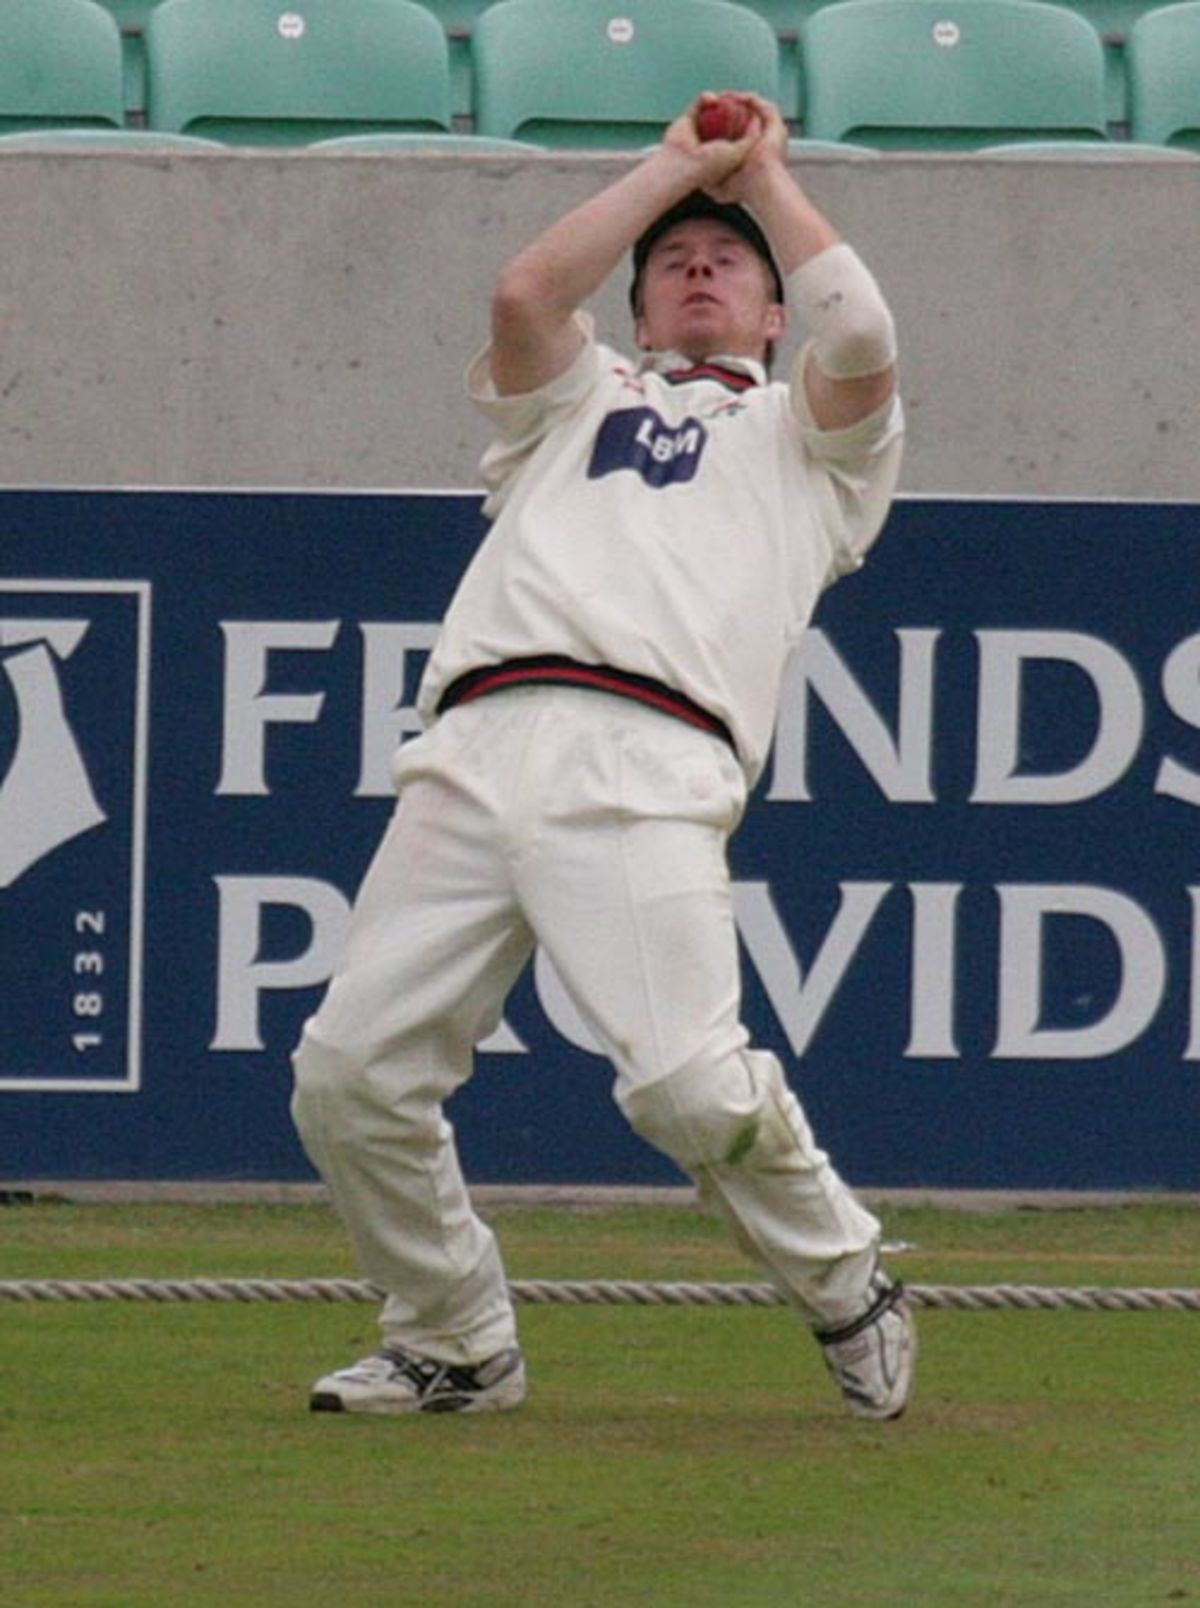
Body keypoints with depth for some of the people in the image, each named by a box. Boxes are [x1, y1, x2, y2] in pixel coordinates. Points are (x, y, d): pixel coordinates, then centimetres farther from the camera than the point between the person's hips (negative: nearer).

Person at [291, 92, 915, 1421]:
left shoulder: (808, 438, 28)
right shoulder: (574, 402, 34)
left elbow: (862, 339, 7)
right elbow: (524, 294, 14)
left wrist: (765, 176, 21)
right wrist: (676, 164, 23)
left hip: (647, 771, -4)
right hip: (476, 749, 4)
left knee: (688, 1082, -23)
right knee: (349, 1075, -8)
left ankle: (847, 1293, 2)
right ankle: (456, 1346, 11)